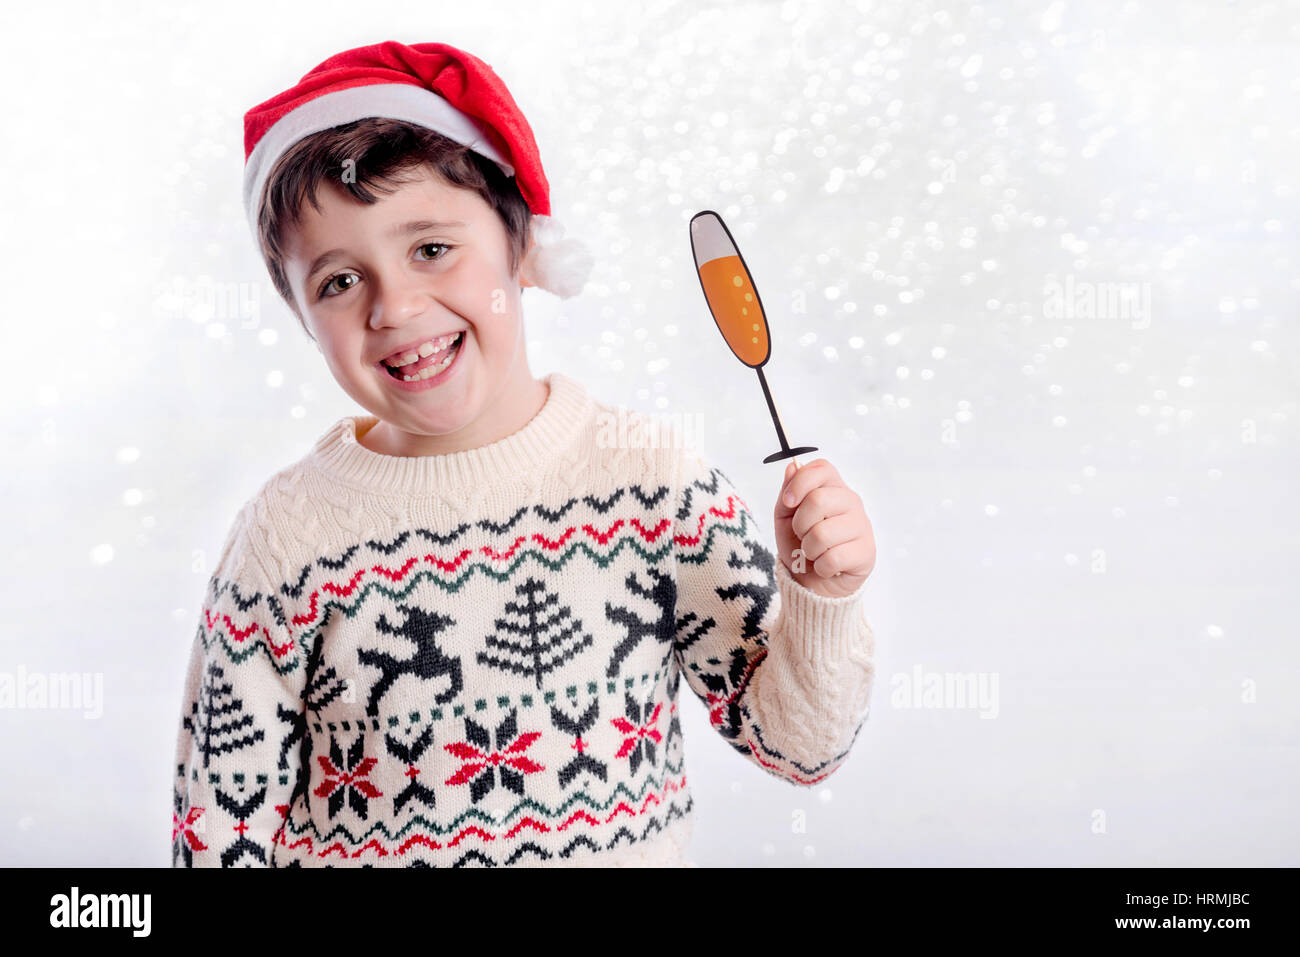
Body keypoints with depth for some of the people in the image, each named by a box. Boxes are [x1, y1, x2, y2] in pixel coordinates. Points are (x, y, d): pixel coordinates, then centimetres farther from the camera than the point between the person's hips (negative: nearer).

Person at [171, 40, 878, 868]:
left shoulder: (654, 477, -15)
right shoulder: (283, 541, -16)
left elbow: (792, 744, -10)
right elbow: (225, 814, -8)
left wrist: (824, 604, -25)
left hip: (638, 850, 1)